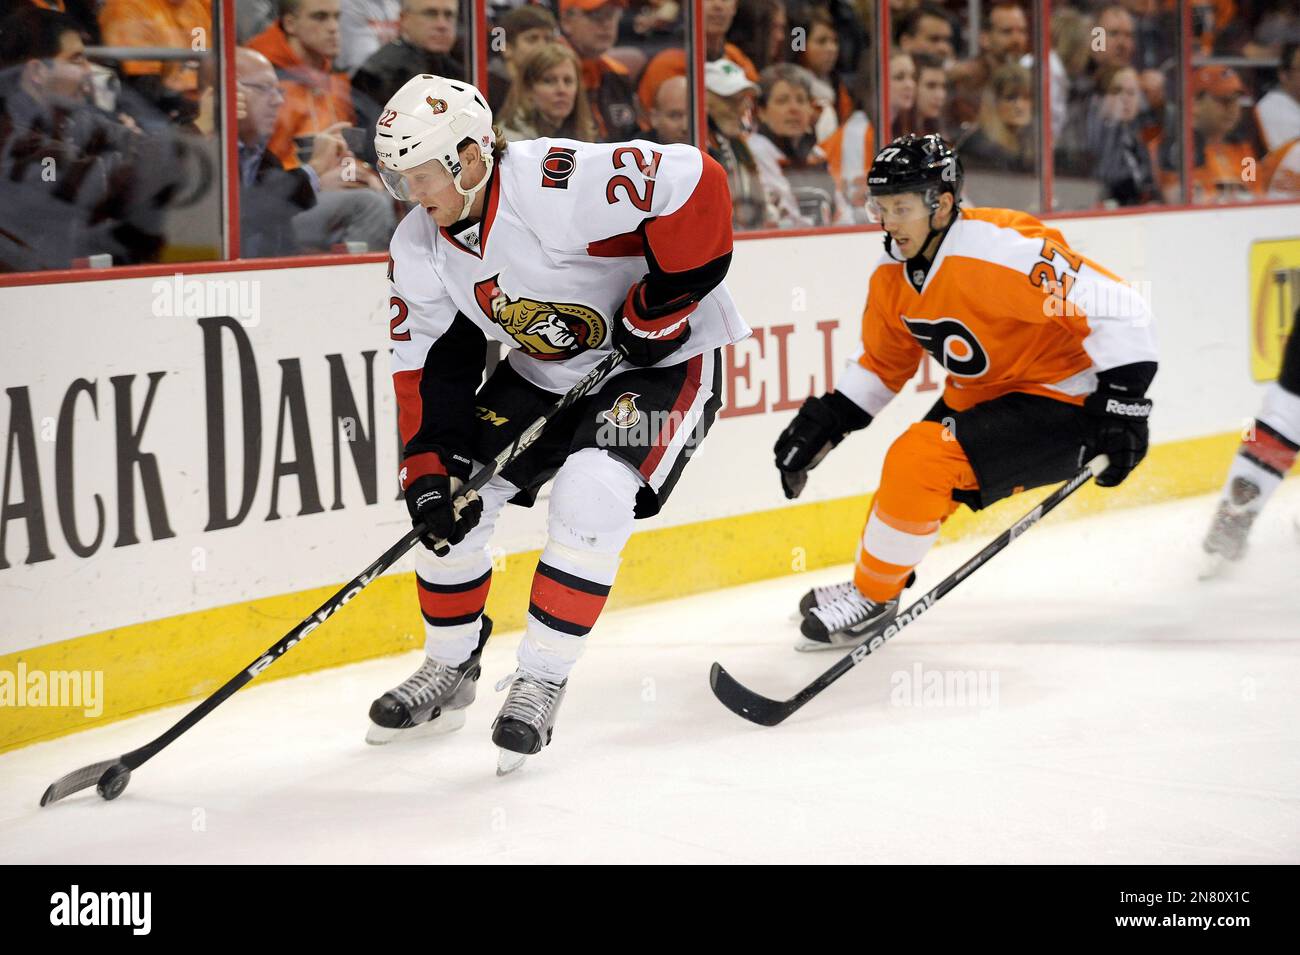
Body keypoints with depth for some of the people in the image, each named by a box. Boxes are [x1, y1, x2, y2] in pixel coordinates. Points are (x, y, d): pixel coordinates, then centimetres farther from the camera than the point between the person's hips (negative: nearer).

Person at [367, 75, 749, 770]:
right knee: (450, 499, -1)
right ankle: (450, 669, 21)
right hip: (544, 369, 7)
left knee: (589, 498, -27)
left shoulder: (555, 184, -33)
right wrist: (428, 471, -12)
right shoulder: (419, 248, -8)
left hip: (660, 355, -7)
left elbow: (693, 184, -35)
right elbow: (427, 366, -2)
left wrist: (661, 306, -27)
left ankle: (541, 681, -12)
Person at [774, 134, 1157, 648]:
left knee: (921, 460, -20)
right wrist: (823, 422, 6)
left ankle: (872, 597, -2)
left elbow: (1116, 306, -28)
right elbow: (883, 363, 17)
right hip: (980, 397, 9)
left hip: (1063, 408, -9)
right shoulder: (893, 276, -1)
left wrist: (1122, 403, -28)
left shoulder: (999, 250, -28)